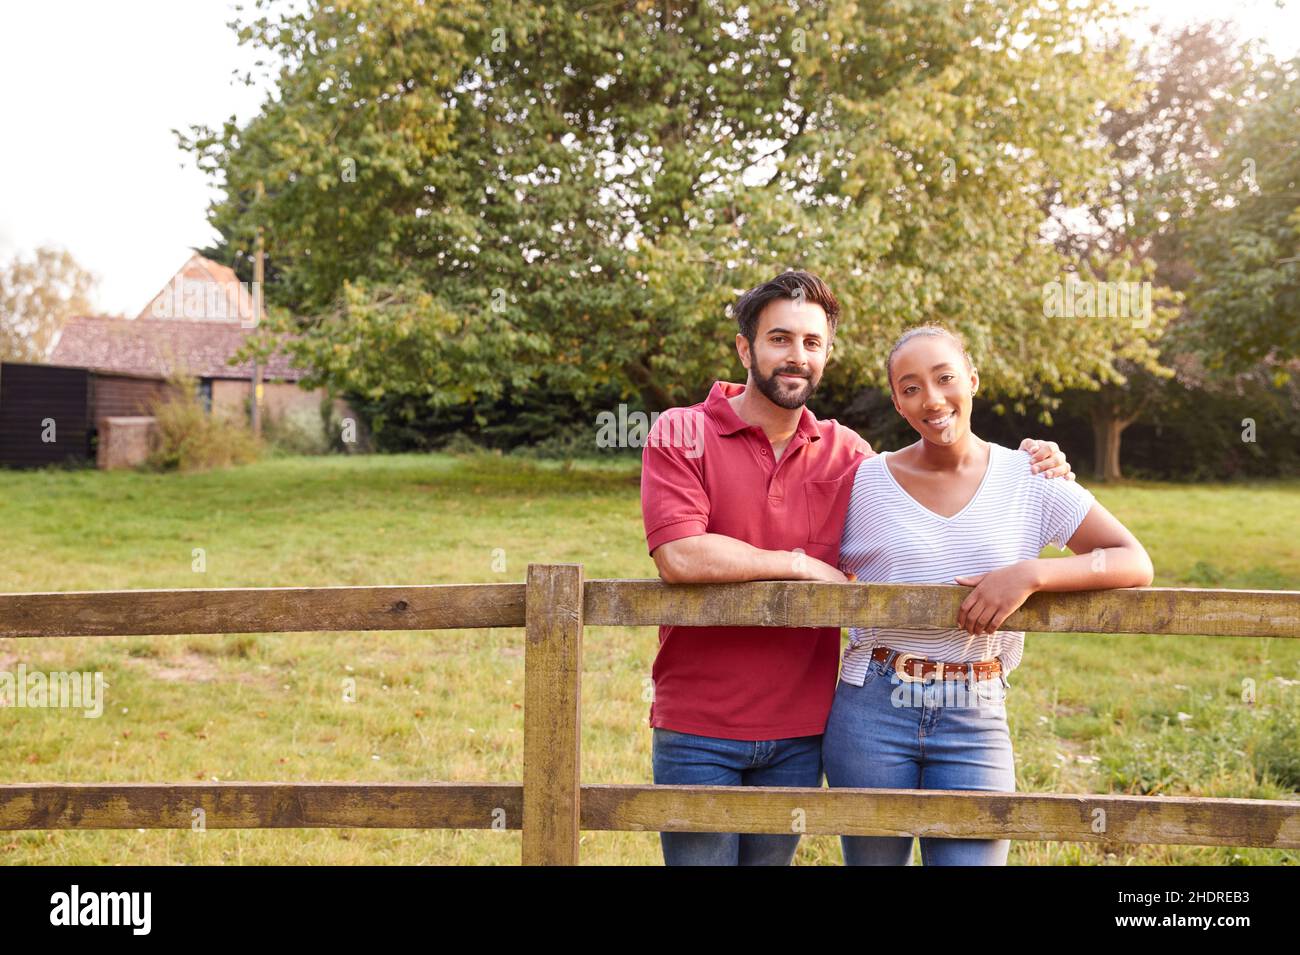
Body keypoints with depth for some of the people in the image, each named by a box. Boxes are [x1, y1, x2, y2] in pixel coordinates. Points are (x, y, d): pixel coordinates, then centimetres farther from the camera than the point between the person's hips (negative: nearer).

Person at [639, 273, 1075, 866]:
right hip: (699, 732, -4)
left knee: (772, 856, 16)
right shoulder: (682, 434, -7)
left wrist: (1025, 472, 5)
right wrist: (802, 565, -12)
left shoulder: (844, 453, 6)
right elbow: (678, 556, -22)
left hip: (799, 734, 4)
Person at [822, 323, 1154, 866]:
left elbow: (1135, 564, -7)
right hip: (871, 716, 0)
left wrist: (1031, 574, -21)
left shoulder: (1029, 480, 0)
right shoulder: (864, 483, -1)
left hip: (975, 720, 0)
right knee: (874, 858, 12)